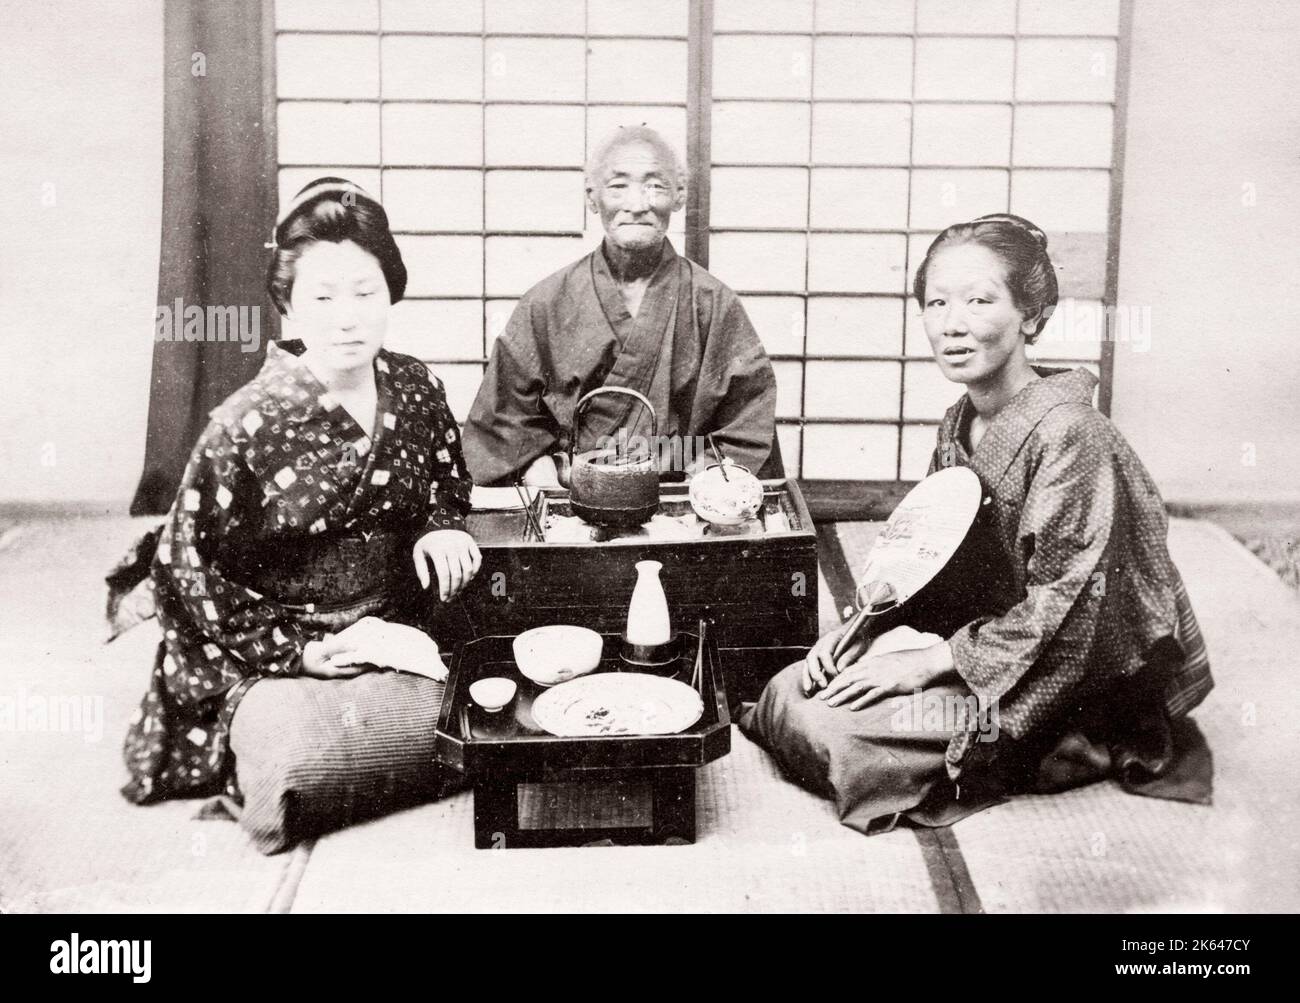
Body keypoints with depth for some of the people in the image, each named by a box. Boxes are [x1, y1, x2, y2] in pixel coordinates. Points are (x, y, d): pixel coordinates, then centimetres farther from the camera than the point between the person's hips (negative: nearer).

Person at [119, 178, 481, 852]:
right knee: (297, 777, -31)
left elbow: (449, 491, 19)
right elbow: (186, 570, -9)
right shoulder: (246, 425, -12)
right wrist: (301, 649, -15)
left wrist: (441, 530, -5)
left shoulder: (416, 391, 1)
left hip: (394, 640, 5)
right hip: (272, 659, -5)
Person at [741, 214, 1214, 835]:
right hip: (992, 649, 7)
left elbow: (1060, 607, -23)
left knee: (828, 725, -17)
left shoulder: (1066, 433, -23)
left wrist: (925, 662, -20)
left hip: (1073, 688, -7)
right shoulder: (959, 423, 4)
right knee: (795, 688, -6)